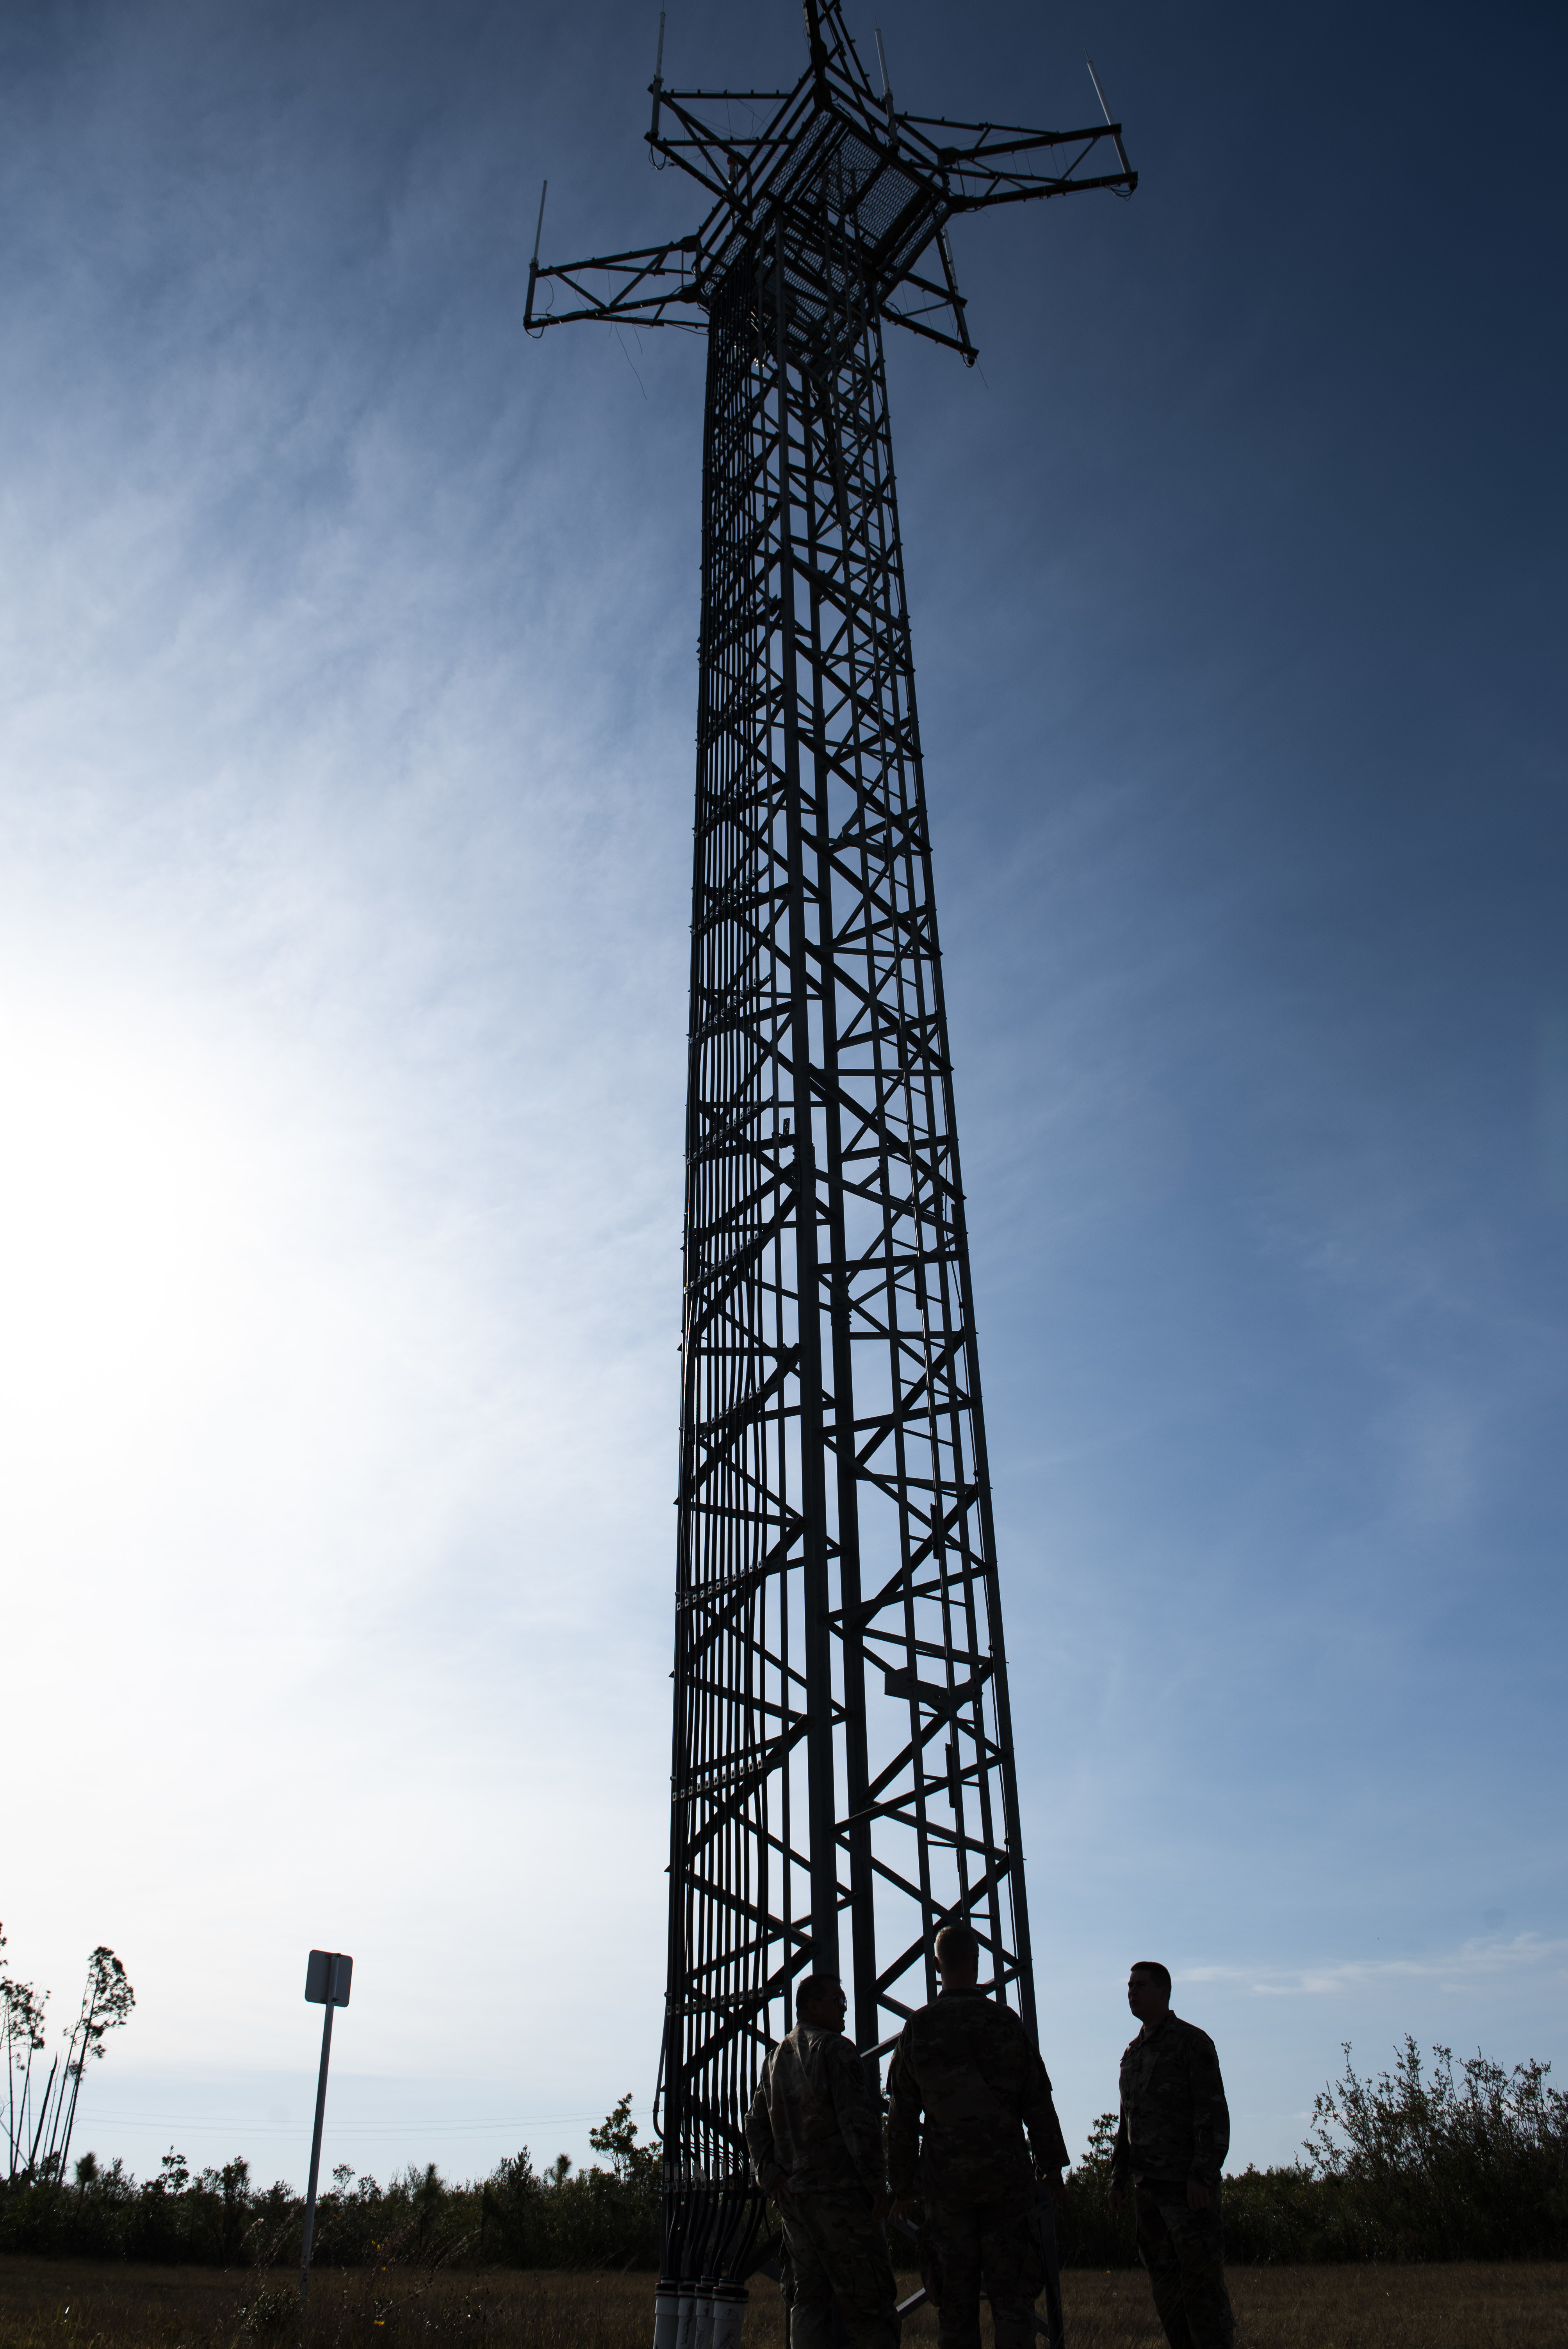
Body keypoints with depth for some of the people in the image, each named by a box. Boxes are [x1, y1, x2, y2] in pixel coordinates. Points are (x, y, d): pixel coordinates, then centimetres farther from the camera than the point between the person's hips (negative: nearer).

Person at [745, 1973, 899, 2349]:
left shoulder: (776, 2058, 15)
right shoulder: (834, 2048, -10)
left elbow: (756, 2125, 13)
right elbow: (858, 2119, -17)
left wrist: (770, 2175, 3)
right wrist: (877, 2184, -12)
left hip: (793, 2195, 7)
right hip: (841, 2191, -7)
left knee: (806, 2301, 11)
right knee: (868, 2302, -1)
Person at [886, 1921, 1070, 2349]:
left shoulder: (917, 2029, 0)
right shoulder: (1006, 2023, -2)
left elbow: (902, 2117, 3)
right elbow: (1037, 2104, 1)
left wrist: (902, 2184, 10)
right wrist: (1053, 2166, 10)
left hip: (944, 2177, 1)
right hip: (1008, 2172, -1)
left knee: (954, 2300, 8)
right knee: (1012, 2294, 5)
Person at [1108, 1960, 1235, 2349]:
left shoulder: (1192, 2042, -7)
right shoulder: (1133, 2053, 15)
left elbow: (1214, 2115, -13)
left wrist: (1203, 2176, -20)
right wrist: (1118, 2178, 15)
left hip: (1188, 2185, -7)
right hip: (1149, 2185, 7)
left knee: (1201, 2277, -6)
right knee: (1165, 2282, 9)